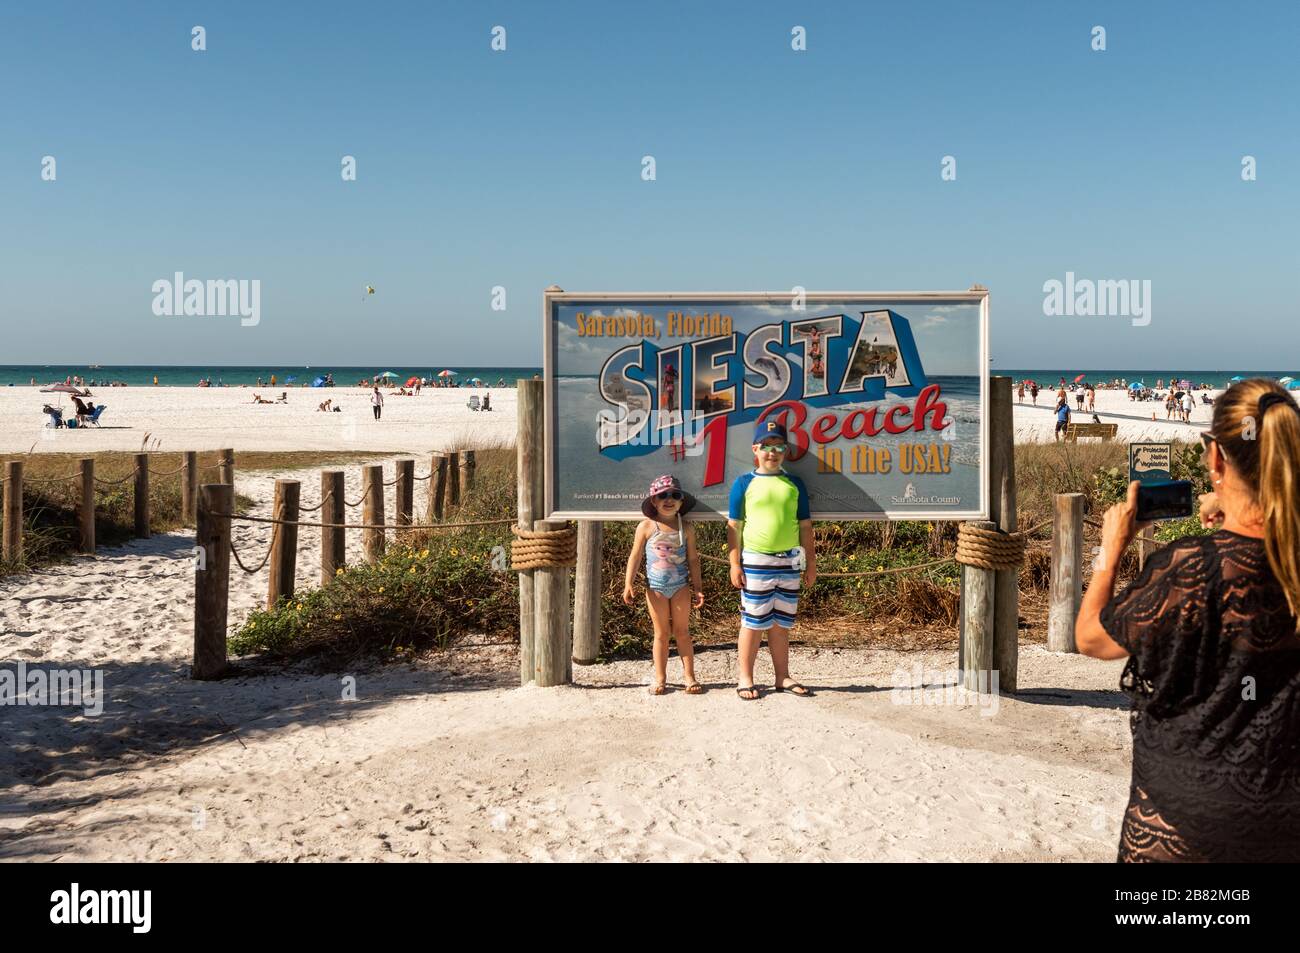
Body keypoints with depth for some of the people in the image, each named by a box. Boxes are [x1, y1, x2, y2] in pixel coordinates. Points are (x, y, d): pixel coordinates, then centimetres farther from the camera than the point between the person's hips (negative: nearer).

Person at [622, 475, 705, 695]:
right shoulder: (646, 527, -4)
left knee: (682, 632, 6)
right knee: (661, 633, 6)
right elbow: (635, 556, -1)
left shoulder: (686, 529, 0)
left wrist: (698, 587, 4)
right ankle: (660, 678, 14)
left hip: (680, 586, 1)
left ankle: (689, 676, 11)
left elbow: (693, 559, 5)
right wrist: (628, 584, -7)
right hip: (656, 588, -1)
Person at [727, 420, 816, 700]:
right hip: (756, 562, -3)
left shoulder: (794, 483, 9)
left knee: (781, 623, 11)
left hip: (790, 563, 3)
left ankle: (782, 677, 20)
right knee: (753, 623, 1)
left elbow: (805, 526, 12)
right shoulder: (744, 482, 1)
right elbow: (734, 526, 0)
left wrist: (811, 563, 10)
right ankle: (746, 679, 11)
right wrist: (734, 564, -5)